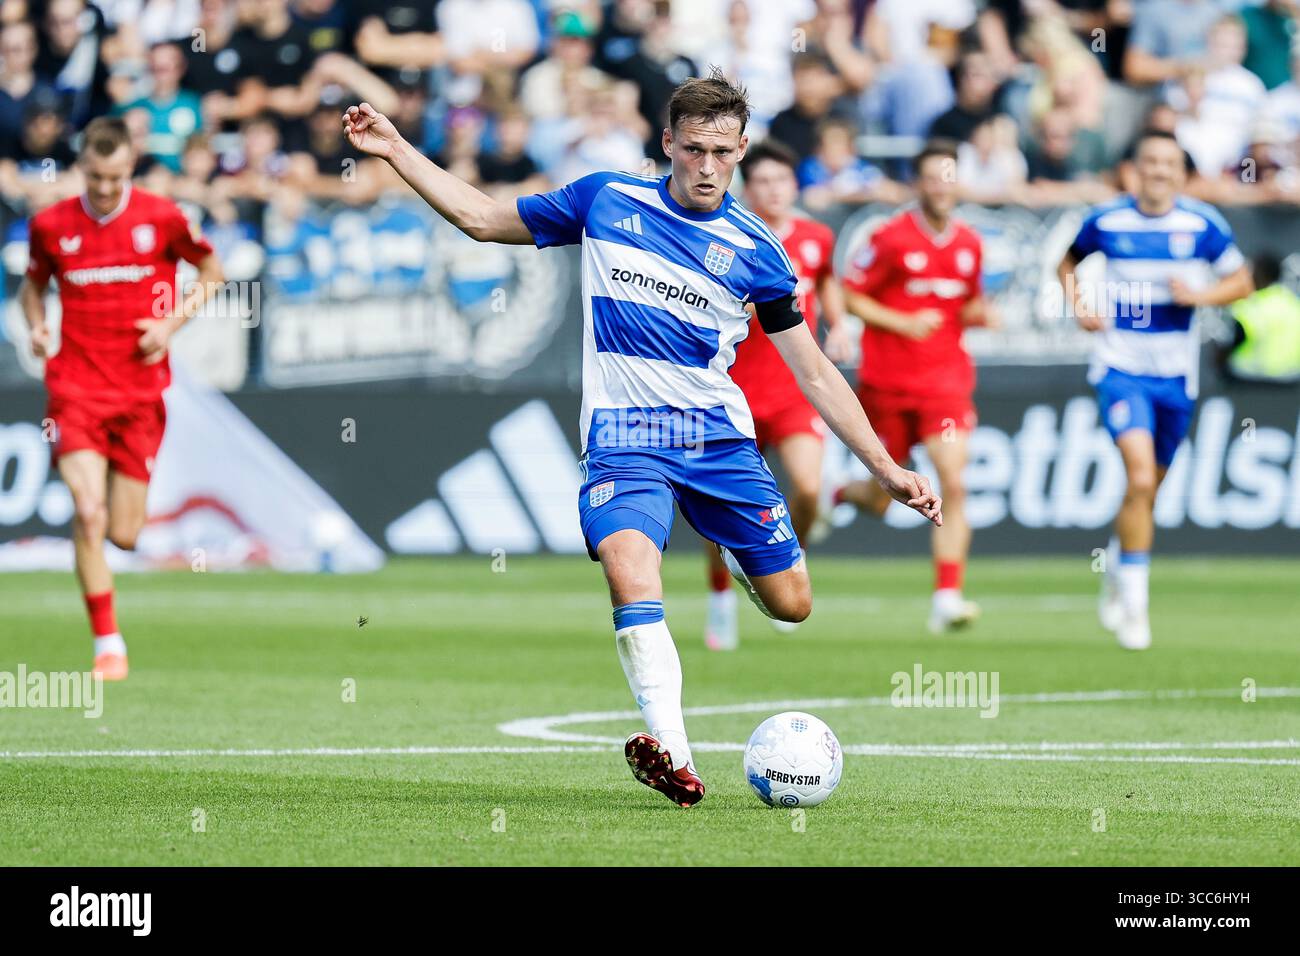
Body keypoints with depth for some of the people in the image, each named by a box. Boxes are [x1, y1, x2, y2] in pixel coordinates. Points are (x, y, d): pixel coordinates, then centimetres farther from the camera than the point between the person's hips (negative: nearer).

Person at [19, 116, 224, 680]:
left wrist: (172, 323, -5)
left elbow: (212, 273, 9)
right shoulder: (51, 225, 0)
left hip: (141, 390, 0)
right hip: (76, 385, 0)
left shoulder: (161, 218, -4)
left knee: (123, 535, 3)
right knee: (88, 513, -18)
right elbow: (33, 283, 19)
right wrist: (35, 326, -2)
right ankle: (108, 645, -8)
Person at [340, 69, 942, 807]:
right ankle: (673, 754, -36)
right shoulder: (607, 201, 4)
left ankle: (735, 556, 40)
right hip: (624, 436, -1)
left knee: (791, 604, 3)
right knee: (633, 580, -29)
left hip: (720, 437, 2)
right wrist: (395, 150, 9)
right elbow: (481, 218, 14)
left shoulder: (754, 249, 2)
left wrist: (887, 469, -1)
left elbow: (816, 373, 5)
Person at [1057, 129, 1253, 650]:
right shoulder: (1105, 220, -2)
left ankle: (1116, 569, 40)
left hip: (1176, 374, 2)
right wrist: (1079, 303, -2)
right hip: (1120, 369, -2)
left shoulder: (1202, 224, -2)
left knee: (1148, 489, 12)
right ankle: (1133, 603, -14)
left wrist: (1200, 294, -13)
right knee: (1140, 475, -20)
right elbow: (1068, 261, 16)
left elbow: (1241, 281, 6)